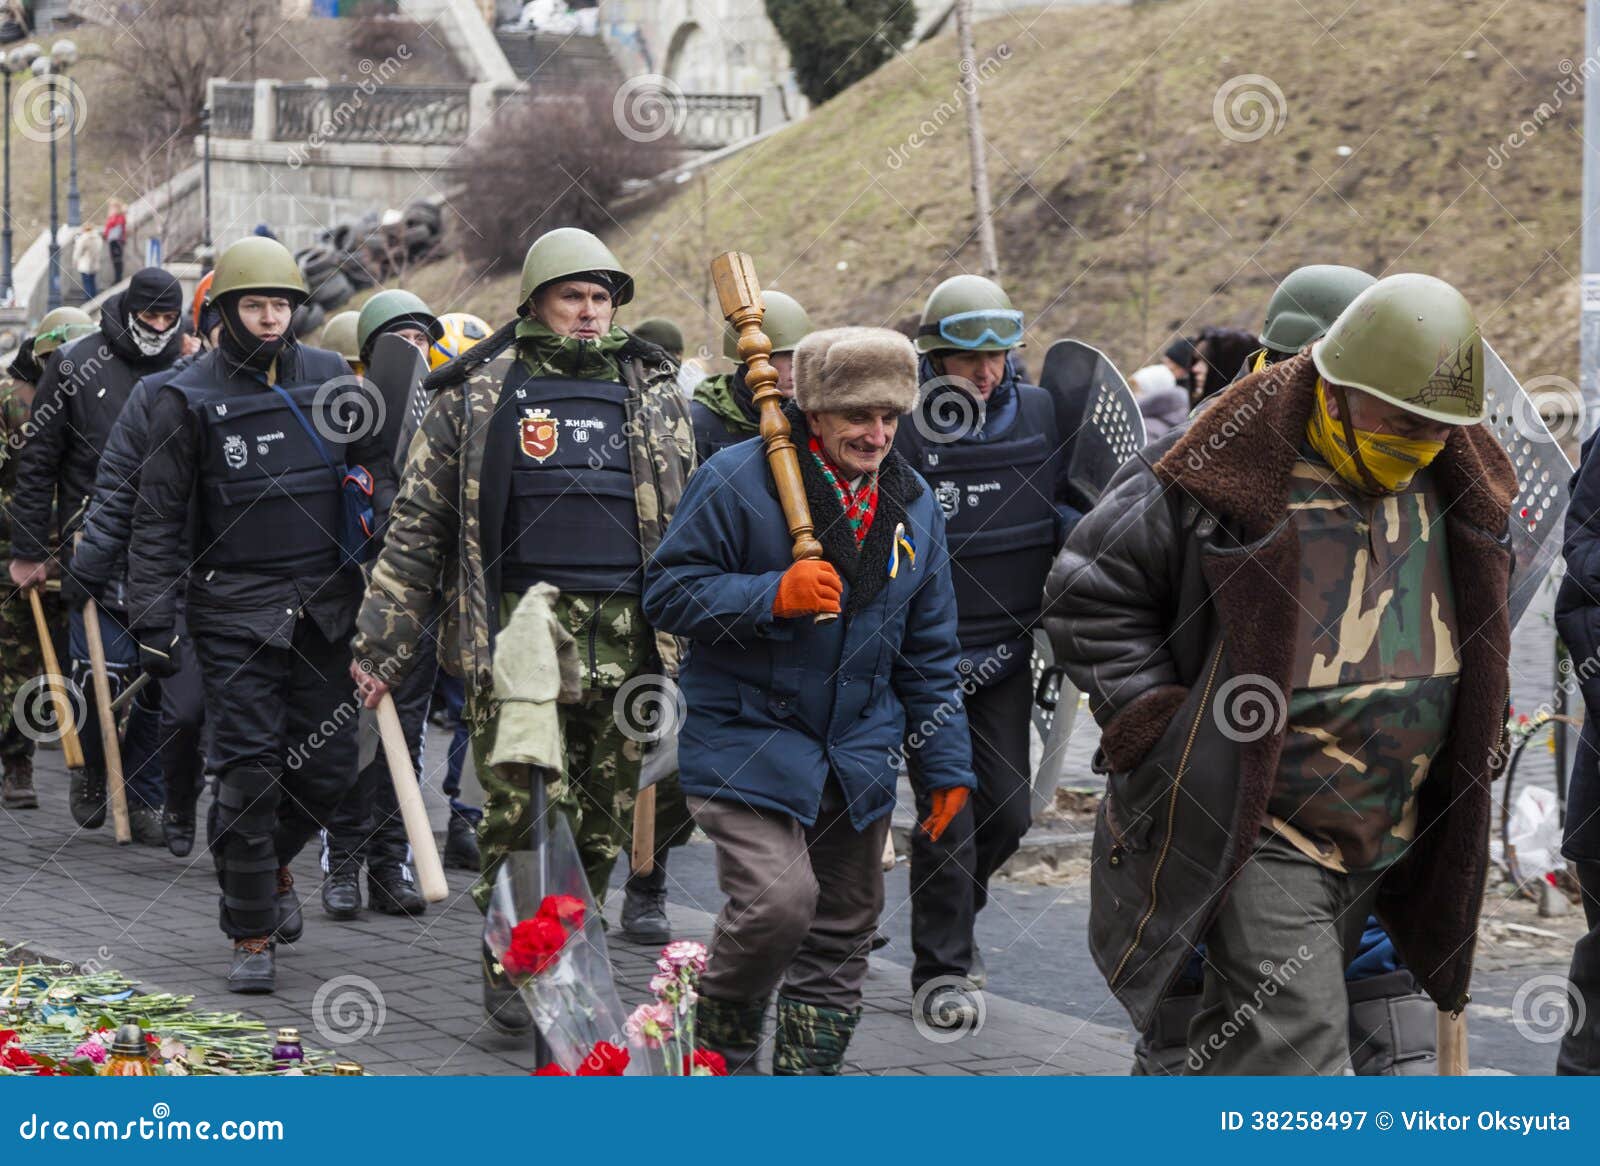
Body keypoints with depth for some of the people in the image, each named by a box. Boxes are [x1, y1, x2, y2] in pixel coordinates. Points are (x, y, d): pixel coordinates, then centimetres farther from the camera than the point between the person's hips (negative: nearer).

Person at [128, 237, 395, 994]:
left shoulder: (330, 378, 7)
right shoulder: (188, 399, -2)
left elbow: (376, 467, 17)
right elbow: (158, 520, -1)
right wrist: (154, 622, -6)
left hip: (325, 609, 4)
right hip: (236, 611, -3)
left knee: (327, 768, 5)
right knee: (250, 774, -7)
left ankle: (272, 864, 35)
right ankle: (252, 936, 3)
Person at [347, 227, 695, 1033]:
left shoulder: (656, 398, 14)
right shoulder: (475, 397, 5)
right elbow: (417, 527, 5)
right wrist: (379, 641, 1)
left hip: (631, 642, 3)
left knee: (603, 822, 6)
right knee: (524, 813, -9)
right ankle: (512, 966, 5)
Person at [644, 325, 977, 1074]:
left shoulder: (911, 504, 9)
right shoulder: (739, 480, -10)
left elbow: (929, 653, 17)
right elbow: (668, 590, -9)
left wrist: (945, 764, 15)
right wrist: (772, 596, -23)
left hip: (860, 754, 6)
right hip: (749, 742, -6)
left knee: (843, 928, 9)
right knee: (777, 900, -20)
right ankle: (718, 1053, 5)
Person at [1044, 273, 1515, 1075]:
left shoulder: (1451, 485, 4)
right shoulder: (1222, 474, -17)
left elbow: (1477, 613, 25)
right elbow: (1089, 594, -9)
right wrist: (1157, 725, -15)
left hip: (1380, 841, 7)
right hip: (1255, 831, -7)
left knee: (1245, 1046, 20)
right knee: (1296, 1040, -15)